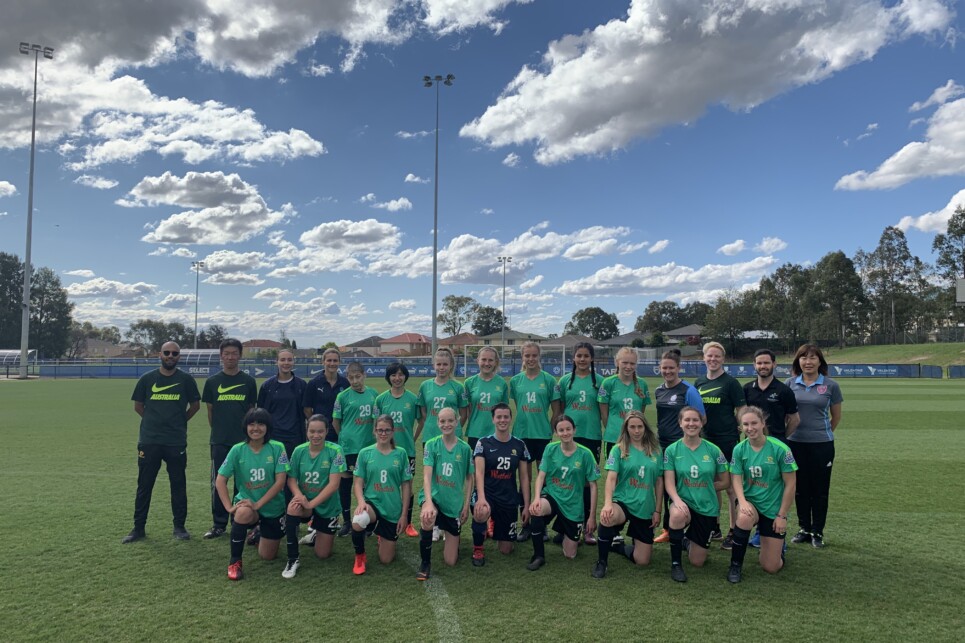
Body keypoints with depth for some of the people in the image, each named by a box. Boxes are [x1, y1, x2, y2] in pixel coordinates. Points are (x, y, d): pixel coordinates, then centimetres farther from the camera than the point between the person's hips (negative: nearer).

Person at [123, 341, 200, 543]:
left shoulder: (186, 380, 0)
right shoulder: (147, 378, 2)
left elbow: (195, 405, 10)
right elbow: (138, 406, 12)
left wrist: (179, 421, 9)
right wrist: (155, 421, 11)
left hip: (176, 442, -1)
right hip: (148, 441, 1)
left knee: (178, 485, 7)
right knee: (144, 486, 8)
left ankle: (179, 527, 18)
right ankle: (138, 528, 19)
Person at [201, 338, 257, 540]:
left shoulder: (248, 381, 2)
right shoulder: (212, 381, 4)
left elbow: (252, 410, 7)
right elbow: (210, 411, 10)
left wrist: (248, 433, 4)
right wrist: (218, 431, 9)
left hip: (243, 441, -1)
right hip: (219, 442, 1)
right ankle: (219, 525, 15)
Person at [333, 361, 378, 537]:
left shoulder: (373, 394, 3)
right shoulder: (343, 396, -6)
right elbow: (336, 421, 1)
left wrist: (374, 436, 8)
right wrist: (345, 436, 7)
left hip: (369, 445, 3)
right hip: (348, 446, -3)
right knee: (346, 482, 6)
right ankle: (346, 521, 19)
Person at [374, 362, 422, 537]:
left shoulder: (412, 398, -2)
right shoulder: (381, 399, 0)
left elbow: (421, 420, 5)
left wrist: (414, 438, 0)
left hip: (407, 448, 0)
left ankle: (408, 523, 22)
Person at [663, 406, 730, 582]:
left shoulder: (713, 450, -4)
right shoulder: (672, 450, -6)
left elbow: (725, 481, 4)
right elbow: (669, 482, -10)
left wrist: (703, 489, -1)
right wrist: (677, 500, -28)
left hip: (707, 507, 2)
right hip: (683, 502, -1)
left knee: (697, 562, 5)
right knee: (678, 514, -40)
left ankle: (689, 542, 42)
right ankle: (675, 564, -17)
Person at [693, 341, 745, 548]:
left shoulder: (730, 382, -6)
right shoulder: (699, 382, 9)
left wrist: (740, 431, -7)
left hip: (727, 441, -5)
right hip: (706, 441, 6)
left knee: (730, 486, -1)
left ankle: (733, 532, 8)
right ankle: (714, 528, 25)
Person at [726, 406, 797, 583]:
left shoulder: (780, 449, -16)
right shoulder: (739, 449, -7)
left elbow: (790, 484, -11)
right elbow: (736, 479, -9)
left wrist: (782, 516, -10)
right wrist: (742, 501, -29)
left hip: (774, 509, -1)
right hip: (750, 502, 1)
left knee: (771, 567, 0)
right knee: (744, 517, -38)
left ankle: (778, 544, 36)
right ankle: (735, 565, -15)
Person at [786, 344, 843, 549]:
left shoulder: (830, 385, -2)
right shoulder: (790, 384, 2)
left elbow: (836, 417, 9)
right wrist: (785, 432, 5)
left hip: (822, 445, -2)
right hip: (795, 443, 2)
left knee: (820, 489, 6)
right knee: (800, 488, 11)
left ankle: (817, 532, 19)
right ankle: (804, 528, 25)